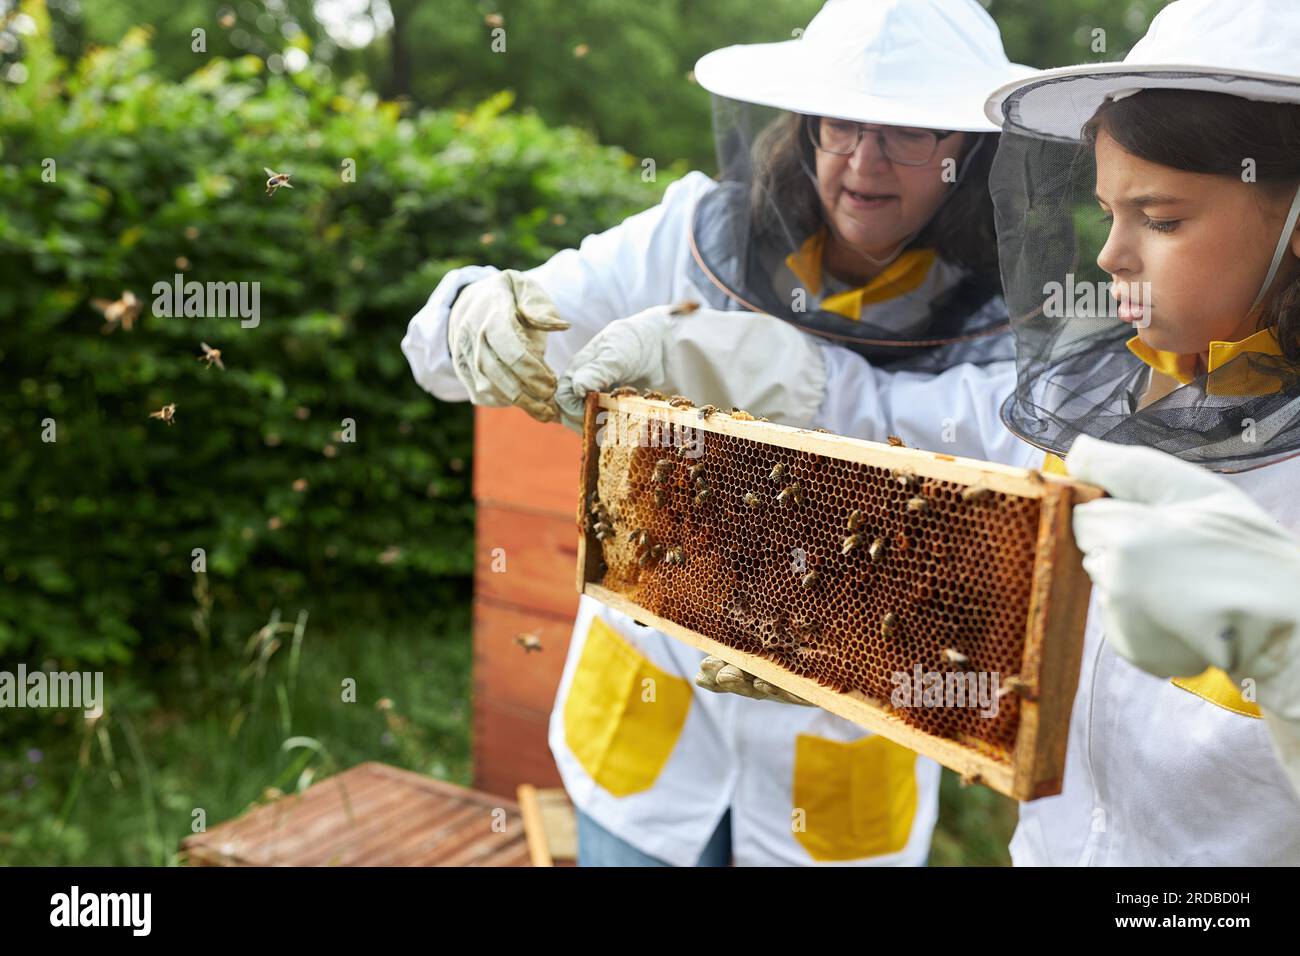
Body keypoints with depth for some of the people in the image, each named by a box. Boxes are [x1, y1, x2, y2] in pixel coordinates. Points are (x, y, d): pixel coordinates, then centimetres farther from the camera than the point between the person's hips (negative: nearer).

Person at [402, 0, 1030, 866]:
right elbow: (441, 342, -11)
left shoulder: (1001, 337, -14)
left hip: (842, 745, 0)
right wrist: (480, 319, -34)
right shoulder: (695, 239, -12)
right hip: (649, 694, 1)